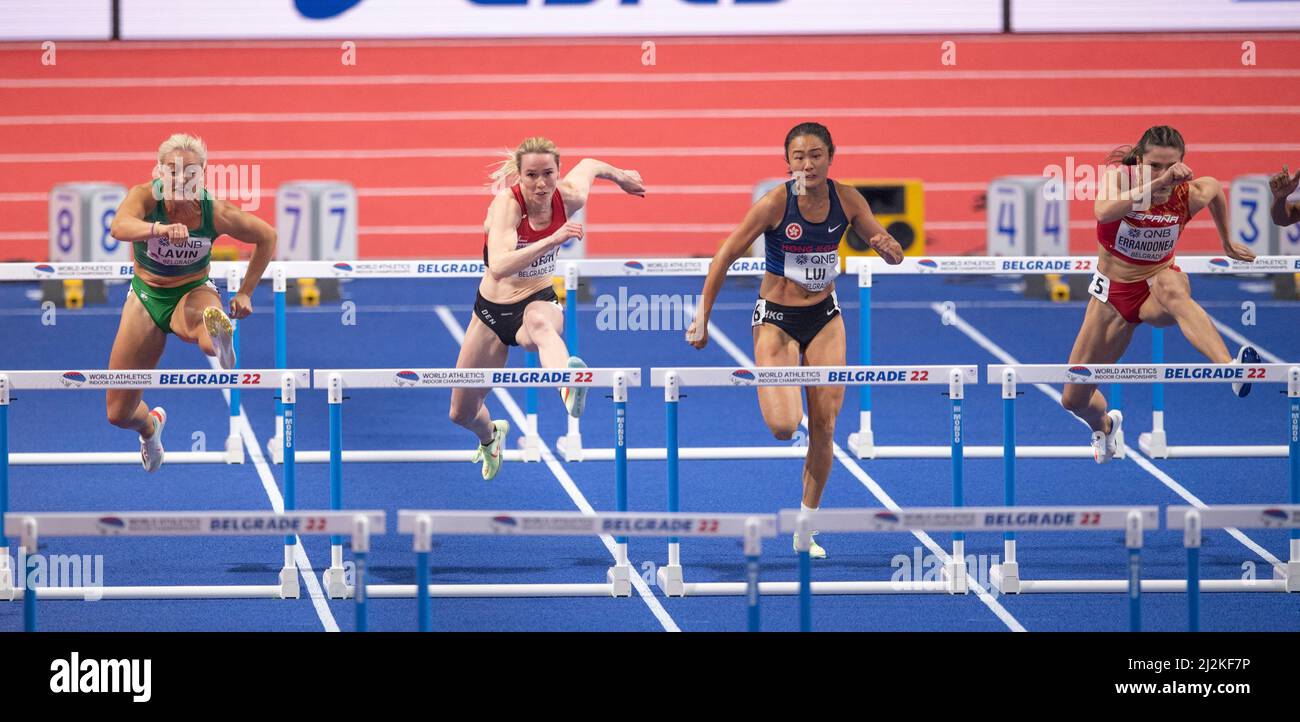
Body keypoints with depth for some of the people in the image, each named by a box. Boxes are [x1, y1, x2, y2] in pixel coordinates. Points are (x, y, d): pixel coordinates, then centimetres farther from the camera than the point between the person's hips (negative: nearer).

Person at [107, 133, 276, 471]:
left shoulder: (216, 213, -21)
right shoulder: (145, 197, -23)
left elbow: (267, 237, -2)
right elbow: (119, 227, -47)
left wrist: (245, 292, -2)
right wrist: (159, 229, -66)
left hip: (193, 293, -1)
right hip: (146, 297, 1)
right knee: (118, 414, 10)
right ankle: (150, 425, 42)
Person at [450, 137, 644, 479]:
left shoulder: (569, 198, -14)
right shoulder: (507, 204, -26)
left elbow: (589, 165, 12)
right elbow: (499, 267, -43)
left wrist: (621, 176, 30)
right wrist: (552, 240, -52)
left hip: (539, 303, 0)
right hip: (492, 310, 0)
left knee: (541, 324, -43)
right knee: (462, 413, 14)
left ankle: (568, 386, -76)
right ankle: (490, 435, 53)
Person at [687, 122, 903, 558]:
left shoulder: (847, 200, -7)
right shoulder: (774, 203, -18)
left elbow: (894, 255, 3)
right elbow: (725, 257, -11)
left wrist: (888, 247, -22)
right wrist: (702, 318, -10)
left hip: (824, 317, 3)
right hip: (776, 319, -3)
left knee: (825, 425, -1)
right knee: (784, 427, -17)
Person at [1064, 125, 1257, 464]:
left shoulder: (1190, 195, -17)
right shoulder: (1118, 176, -21)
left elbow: (1215, 187, 10)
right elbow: (1104, 212, -45)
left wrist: (1227, 242, 21)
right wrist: (1155, 183, -55)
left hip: (1158, 286, -2)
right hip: (1113, 292, 2)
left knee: (1172, 286, -43)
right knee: (1074, 399, 7)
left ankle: (1232, 370, -65)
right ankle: (1104, 424, 47)